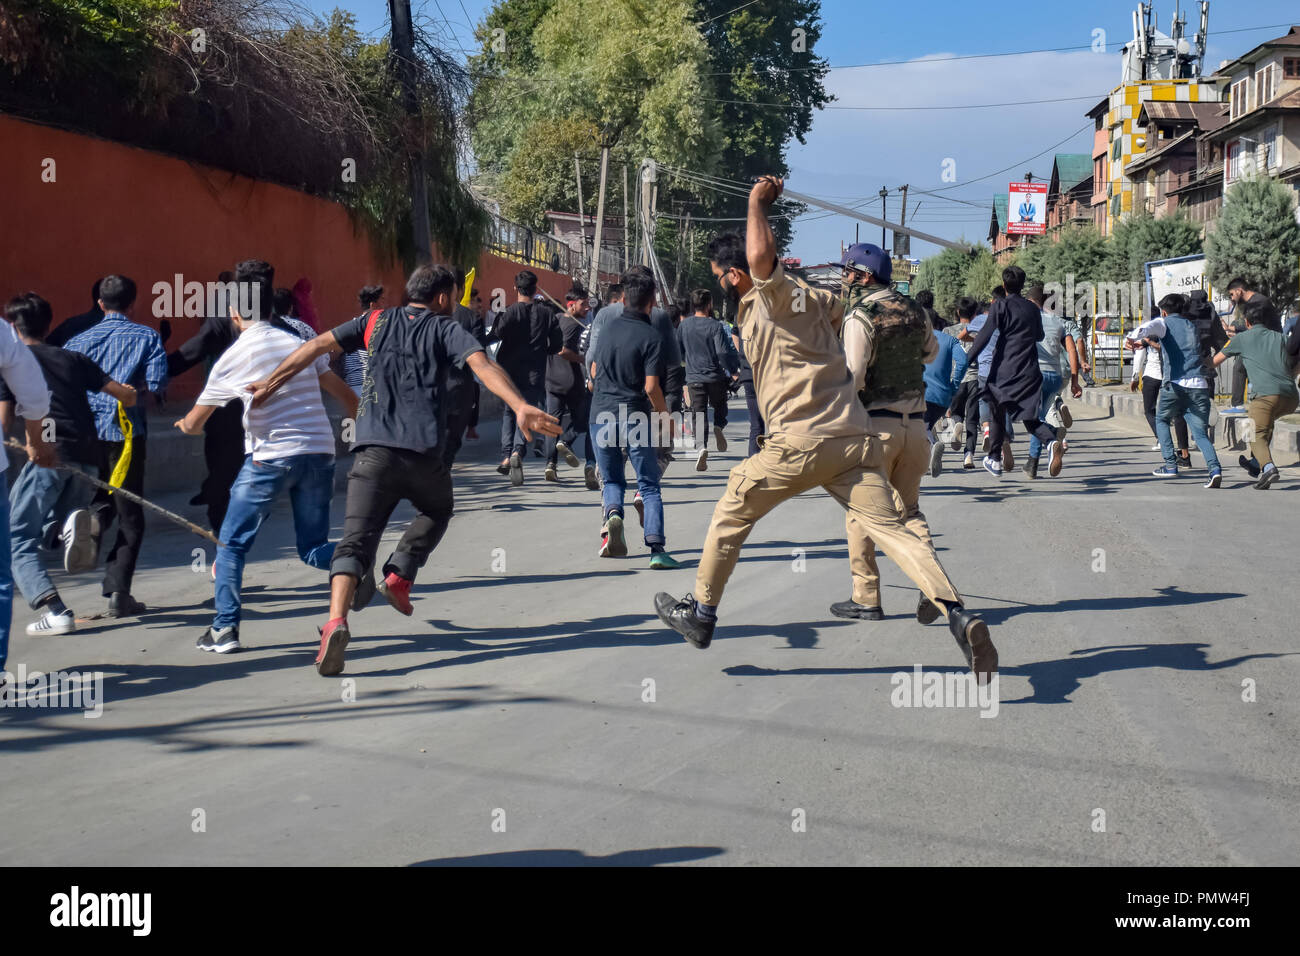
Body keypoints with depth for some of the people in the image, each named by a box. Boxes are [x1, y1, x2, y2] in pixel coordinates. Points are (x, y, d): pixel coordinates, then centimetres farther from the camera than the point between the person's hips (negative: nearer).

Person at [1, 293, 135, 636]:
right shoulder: (73, 359, 20)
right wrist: (130, 396, 39)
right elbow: (125, 394, 17)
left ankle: (56, 612, -13)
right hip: (88, 458, 4)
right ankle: (75, 518, -10)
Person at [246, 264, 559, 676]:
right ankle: (398, 575, 12)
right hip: (423, 452, -1)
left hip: (372, 450, 1)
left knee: (355, 540, -4)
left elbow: (318, 345, 12)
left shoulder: (377, 321, 17)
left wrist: (270, 383, 19)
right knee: (437, 511, 30)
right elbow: (482, 364, -9)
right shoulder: (446, 328, 8)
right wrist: (519, 406, -22)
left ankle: (336, 620, -25)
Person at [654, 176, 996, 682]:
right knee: (892, 528, -5)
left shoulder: (770, 297, -2)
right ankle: (958, 614, -24)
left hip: (801, 444, -6)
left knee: (730, 514, 14)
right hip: (856, 437, 7)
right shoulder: (810, 298, 19)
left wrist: (757, 201, -7)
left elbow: (761, 255, -21)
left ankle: (701, 612, 26)